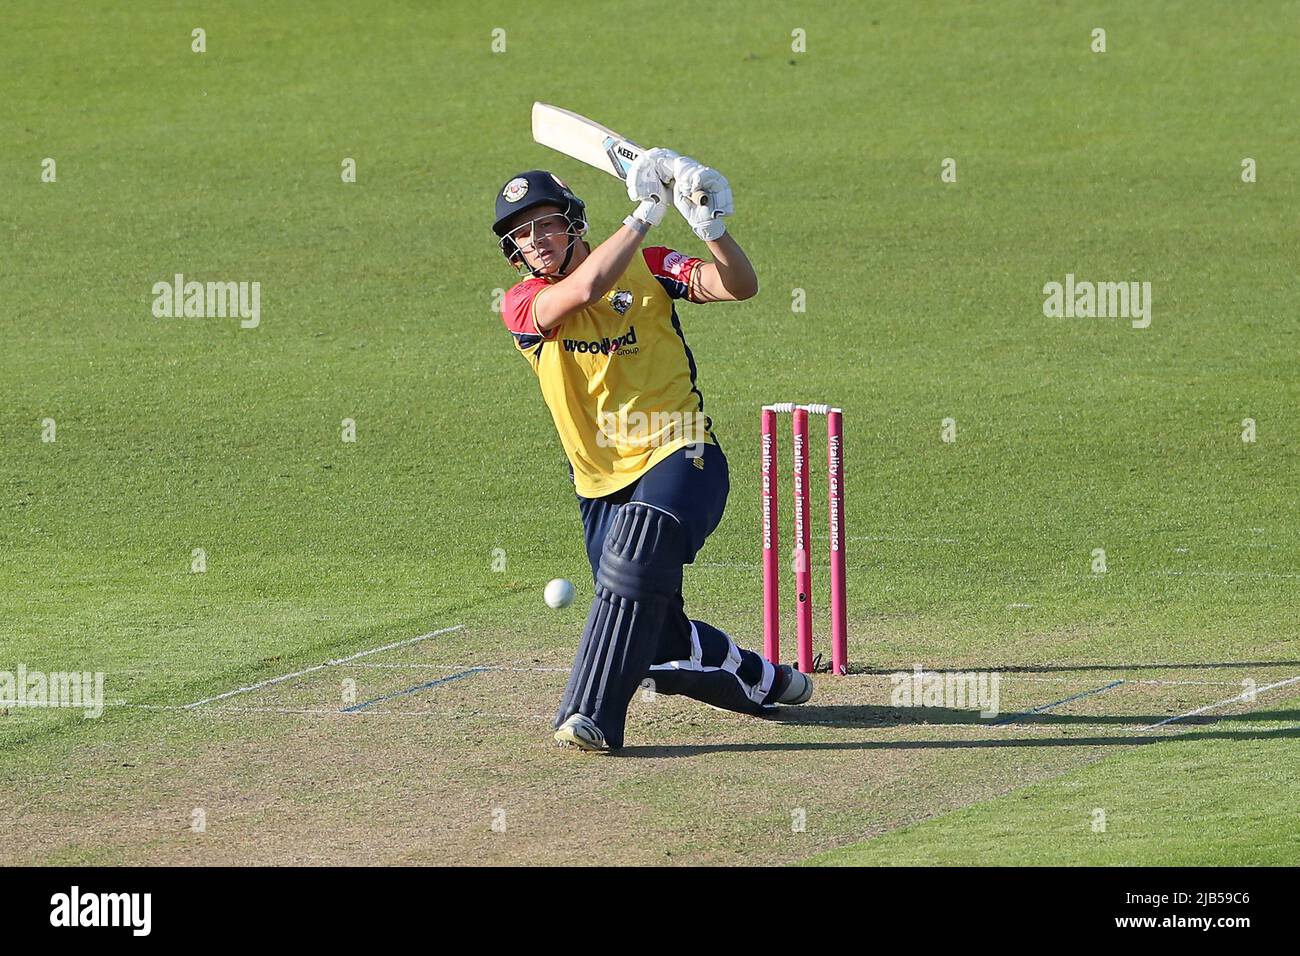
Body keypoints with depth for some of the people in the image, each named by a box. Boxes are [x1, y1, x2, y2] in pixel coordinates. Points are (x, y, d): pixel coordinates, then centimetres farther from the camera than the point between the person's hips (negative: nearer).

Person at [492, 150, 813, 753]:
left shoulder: (644, 268, 0)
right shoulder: (522, 304, -2)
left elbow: (739, 287, -12)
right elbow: (586, 286, -23)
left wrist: (710, 228, -30)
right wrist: (645, 214, -20)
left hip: (680, 459, -3)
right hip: (602, 484, 3)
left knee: (636, 555, -32)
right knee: (661, 642, 2)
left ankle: (592, 716, -36)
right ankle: (762, 681, 30)